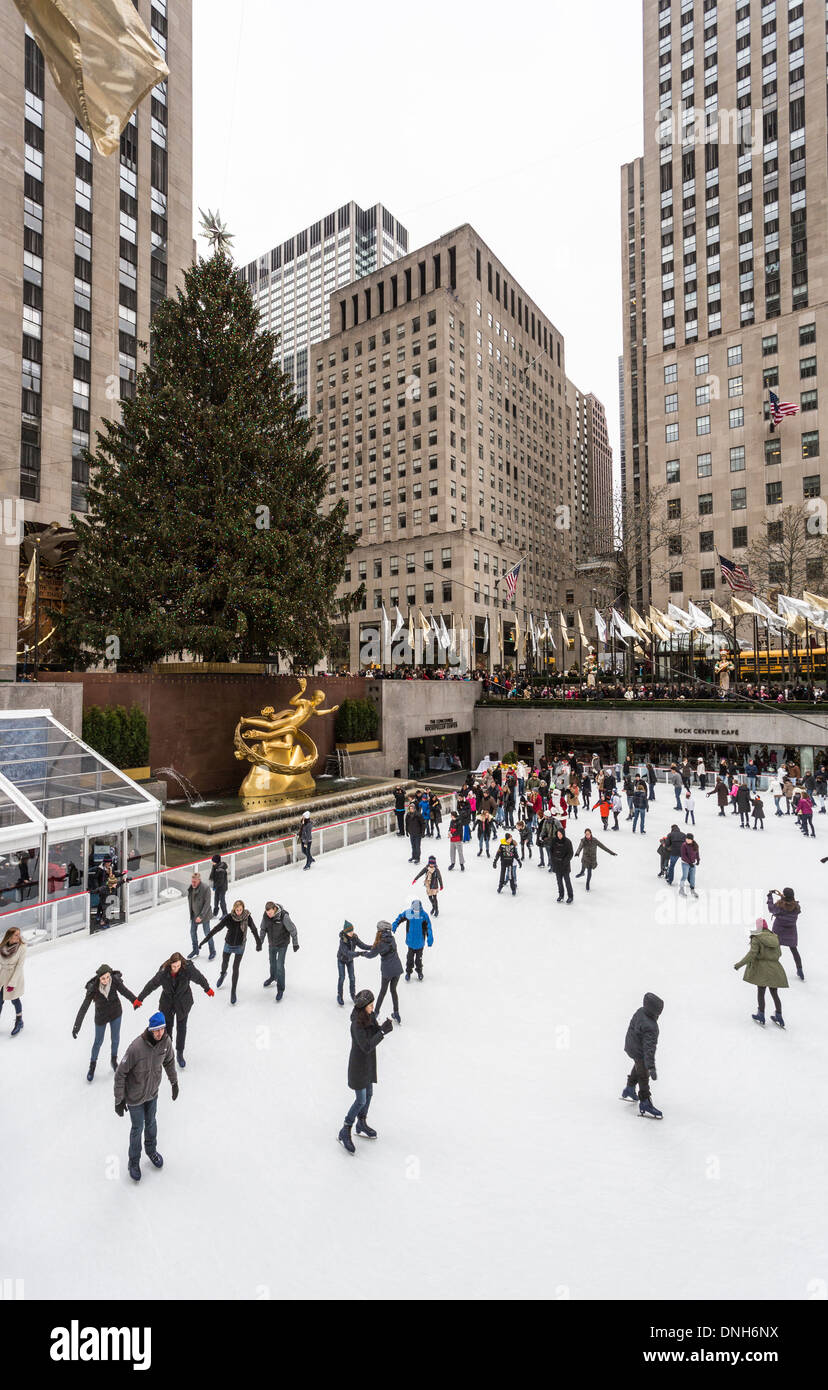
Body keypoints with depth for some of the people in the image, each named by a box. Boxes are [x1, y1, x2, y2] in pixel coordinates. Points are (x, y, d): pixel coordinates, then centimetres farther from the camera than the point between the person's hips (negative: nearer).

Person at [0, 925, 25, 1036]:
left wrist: (12, 983, -18)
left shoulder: (22, 947, -19)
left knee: (15, 1000, 13)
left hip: (15, 977, -3)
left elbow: (19, 966, -18)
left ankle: (19, 1021, 35)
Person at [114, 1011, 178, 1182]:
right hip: (135, 1097, -4)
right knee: (138, 1128, 16)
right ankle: (134, 1162, 42)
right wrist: (119, 1100, -14)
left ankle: (151, 1149, 51)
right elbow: (120, 1073, -22)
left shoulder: (166, 1041, -21)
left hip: (153, 1093, 4)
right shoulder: (136, 1047, -36)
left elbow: (169, 1061, 0)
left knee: (151, 1123, 25)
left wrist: (174, 1082, 10)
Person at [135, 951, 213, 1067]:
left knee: (181, 1028, 8)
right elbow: (151, 985, -12)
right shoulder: (163, 972, -27)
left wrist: (207, 989, 5)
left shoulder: (188, 969, -28)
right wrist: (139, 999, -1)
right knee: (167, 1026, 18)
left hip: (183, 1003, -1)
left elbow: (199, 978, -10)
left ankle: (179, 1054, 27)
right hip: (167, 1003, 1)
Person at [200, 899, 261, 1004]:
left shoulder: (247, 917, -20)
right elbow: (216, 928, -18)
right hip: (228, 945, 1)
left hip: (240, 946, -1)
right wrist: (204, 940, -17)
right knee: (225, 964, 21)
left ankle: (233, 991, 18)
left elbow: (254, 930, -7)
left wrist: (258, 943, 4)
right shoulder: (229, 917, -23)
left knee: (235, 968, -1)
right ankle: (223, 974, 57)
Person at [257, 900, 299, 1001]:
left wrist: (295, 944, -11)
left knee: (280, 966, -3)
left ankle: (280, 989, 15)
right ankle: (273, 976, 54)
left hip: (282, 944, -5)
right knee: (272, 961, 25)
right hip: (271, 943, 5)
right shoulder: (265, 915, -19)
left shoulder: (284, 916, -33)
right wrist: (260, 943, 2)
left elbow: (292, 930, -20)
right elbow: (263, 929, -1)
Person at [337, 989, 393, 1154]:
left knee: (369, 1094, 21)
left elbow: (376, 1032, -2)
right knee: (361, 1100, 1)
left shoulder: (369, 1016, -6)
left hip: (369, 1062, 8)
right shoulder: (357, 1024, -31)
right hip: (358, 1065, -8)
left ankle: (362, 1124, 42)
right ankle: (345, 1132, 20)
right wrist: (383, 1031, -34)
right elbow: (367, 1047, -33)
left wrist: (383, 1027, -23)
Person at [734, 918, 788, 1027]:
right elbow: (779, 953, 13)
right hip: (775, 969, 6)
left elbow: (752, 953, -20)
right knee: (774, 993, 17)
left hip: (762, 969, -6)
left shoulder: (757, 938, -13)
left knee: (760, 993, 5)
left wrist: (740, 964, -15)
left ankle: (761, 1016, 8)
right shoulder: (774, 937, 5)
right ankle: (779, 1017, 23)